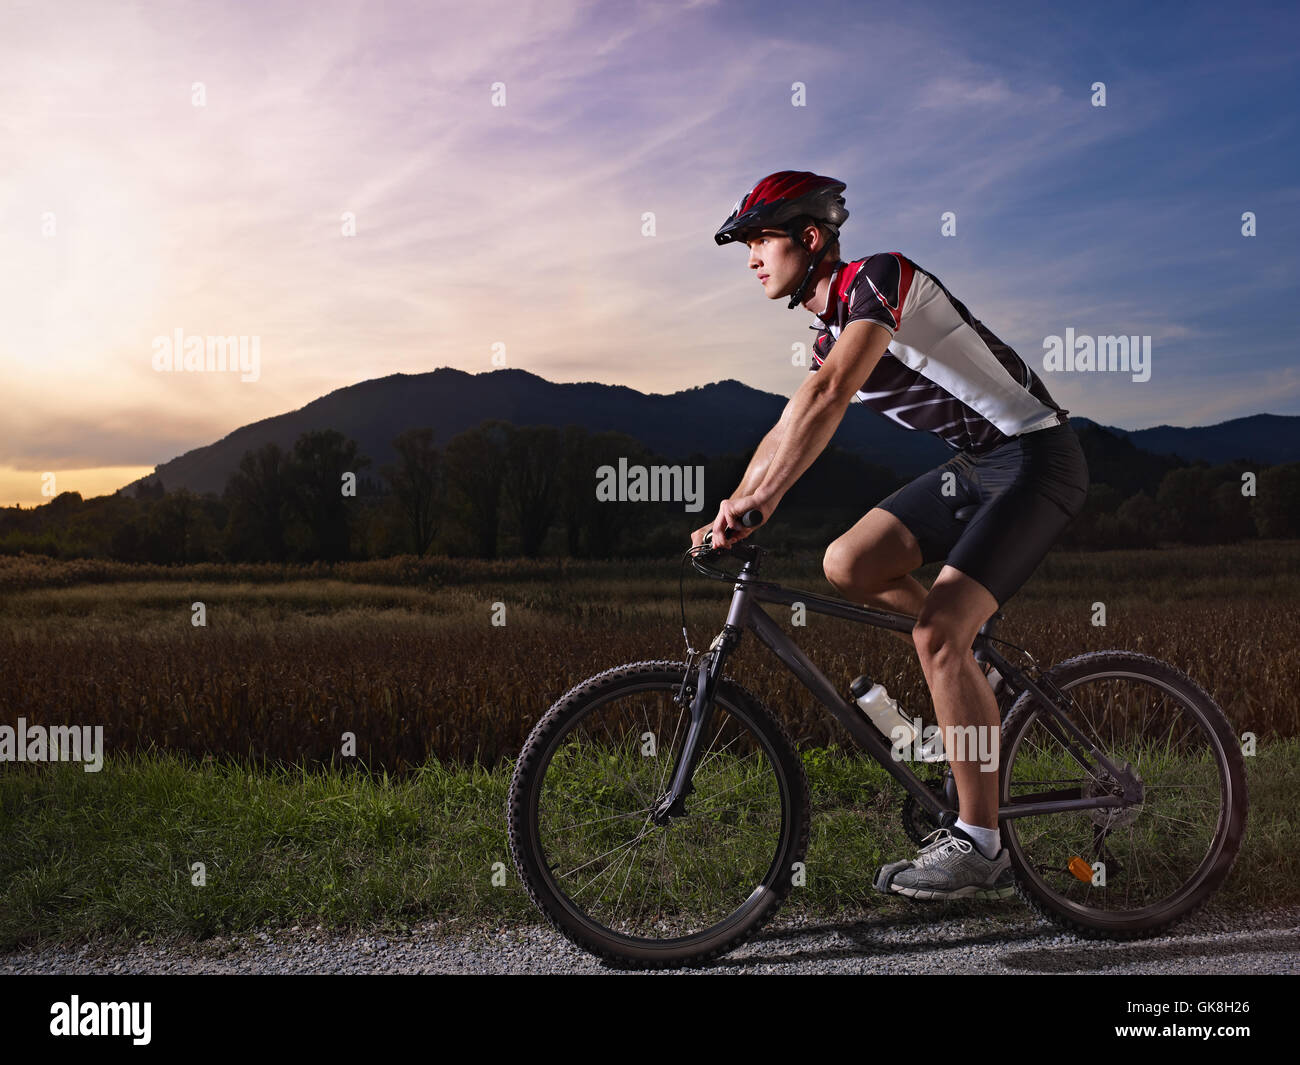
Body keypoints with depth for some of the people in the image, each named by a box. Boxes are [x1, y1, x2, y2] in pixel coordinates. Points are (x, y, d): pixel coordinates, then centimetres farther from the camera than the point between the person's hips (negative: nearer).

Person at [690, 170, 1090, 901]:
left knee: (937, 634, -20)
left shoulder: (879, 277, -16)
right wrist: (726, 518, 8)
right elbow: (789, 431, 15)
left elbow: (830, 396, -30)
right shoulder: (831, 331, 11)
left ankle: (981, 848, -9)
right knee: (848, 566, -4)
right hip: (974, 465, 9)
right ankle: (980, 667, 15)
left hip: (1036, 461, -9)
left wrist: (762, 499, -33)